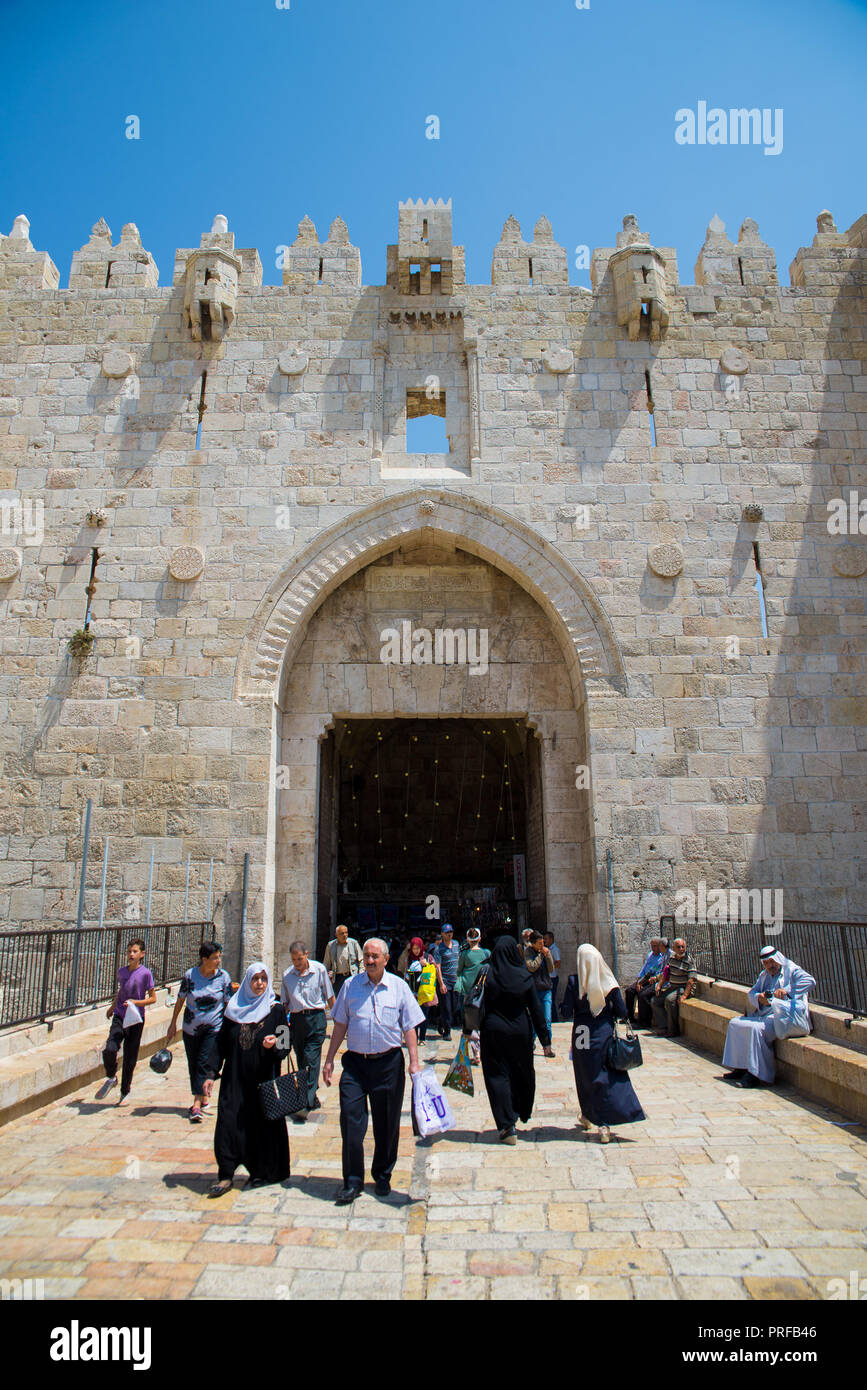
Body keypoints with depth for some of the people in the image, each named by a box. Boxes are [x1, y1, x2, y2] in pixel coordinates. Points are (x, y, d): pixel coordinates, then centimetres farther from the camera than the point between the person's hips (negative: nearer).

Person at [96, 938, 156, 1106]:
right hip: (119, 1017, 3)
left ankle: (125, 1092, 25)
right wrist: (113, 1006, 18)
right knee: (109, 1050, -19)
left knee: (130, 1058, 4)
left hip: (136, 1020, -2)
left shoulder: (145, 973, -9)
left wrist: (135, 1002, -17)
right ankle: (111, 1078, 11)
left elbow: (153, 998, -5)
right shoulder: (121, 971, 4)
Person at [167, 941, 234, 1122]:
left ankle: (197, 1104, -9)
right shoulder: (190, 976, -7)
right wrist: (173, 1023, 10)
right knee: (193, 1065, 11)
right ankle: (204, 1099, 28)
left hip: (214, 1028, -2)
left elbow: (229, 1003, 0)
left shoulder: (223, 977, -7)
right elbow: (180, 1000, 5)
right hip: (191, 1028, 2)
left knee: (205, 1064, -11)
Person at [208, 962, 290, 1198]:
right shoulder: (233, 1008, 5)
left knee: (262, 1124, 4)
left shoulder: (275, 1009, 0)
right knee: (228, 1123, -5)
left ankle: (262, 1172, 20)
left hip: (263, 1079, -2)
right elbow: (221, 1044, 6)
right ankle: (225, 1175, 6)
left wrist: (274, 1045, -23)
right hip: (235, 1079, 2)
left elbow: (285, 1045, -1)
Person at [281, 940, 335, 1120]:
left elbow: (330, 997, 3)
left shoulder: (319, 970, -4)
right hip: (296, 1019, 4)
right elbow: (285, 1002, 15)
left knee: (311, 1060, -11)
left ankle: (306, 1104, -12)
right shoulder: (287, 975, 5)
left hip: (316, 1018, -4)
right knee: (301, 1062, 10)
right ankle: (313, 1099, 25)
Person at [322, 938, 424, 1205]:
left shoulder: (399, 987, 1)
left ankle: (383, 1177, 27)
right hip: (355, 1062, 1)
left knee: (387, 1123, 9)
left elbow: (409, 1028, 2)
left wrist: (414, 1062, -5)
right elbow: (340, 1025, 9)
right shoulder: (351, 986, 4)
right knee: (351, 1119, -4)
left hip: (388, 1062, 0)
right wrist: (329, 1060, 7)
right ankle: (353, 1180, 10)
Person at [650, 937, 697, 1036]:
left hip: (685, 988, -8)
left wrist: (684, 996, -28)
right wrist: (659, 985, 7)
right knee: (654, 1001, -1)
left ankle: (674, 1030, -20)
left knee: (670, 1000, -32)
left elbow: (691, 981, -19)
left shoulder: (689, 960, -13)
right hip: (672, 987, 8)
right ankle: (663, 1027, -4)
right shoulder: (672, 957, 7)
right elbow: (666, 973, 19)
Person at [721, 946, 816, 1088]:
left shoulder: (791, 970, -2)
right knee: (735, 1024, -1)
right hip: (765, 1016, 9)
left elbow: (810, 981, -21)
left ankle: (755, 1073, -24)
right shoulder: (764, 975, 21)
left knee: (756, 1029, -31)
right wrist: (759, 997, -11)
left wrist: (787, 990, -31)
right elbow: (752, 993, 14)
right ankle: (740, 1067, 0)